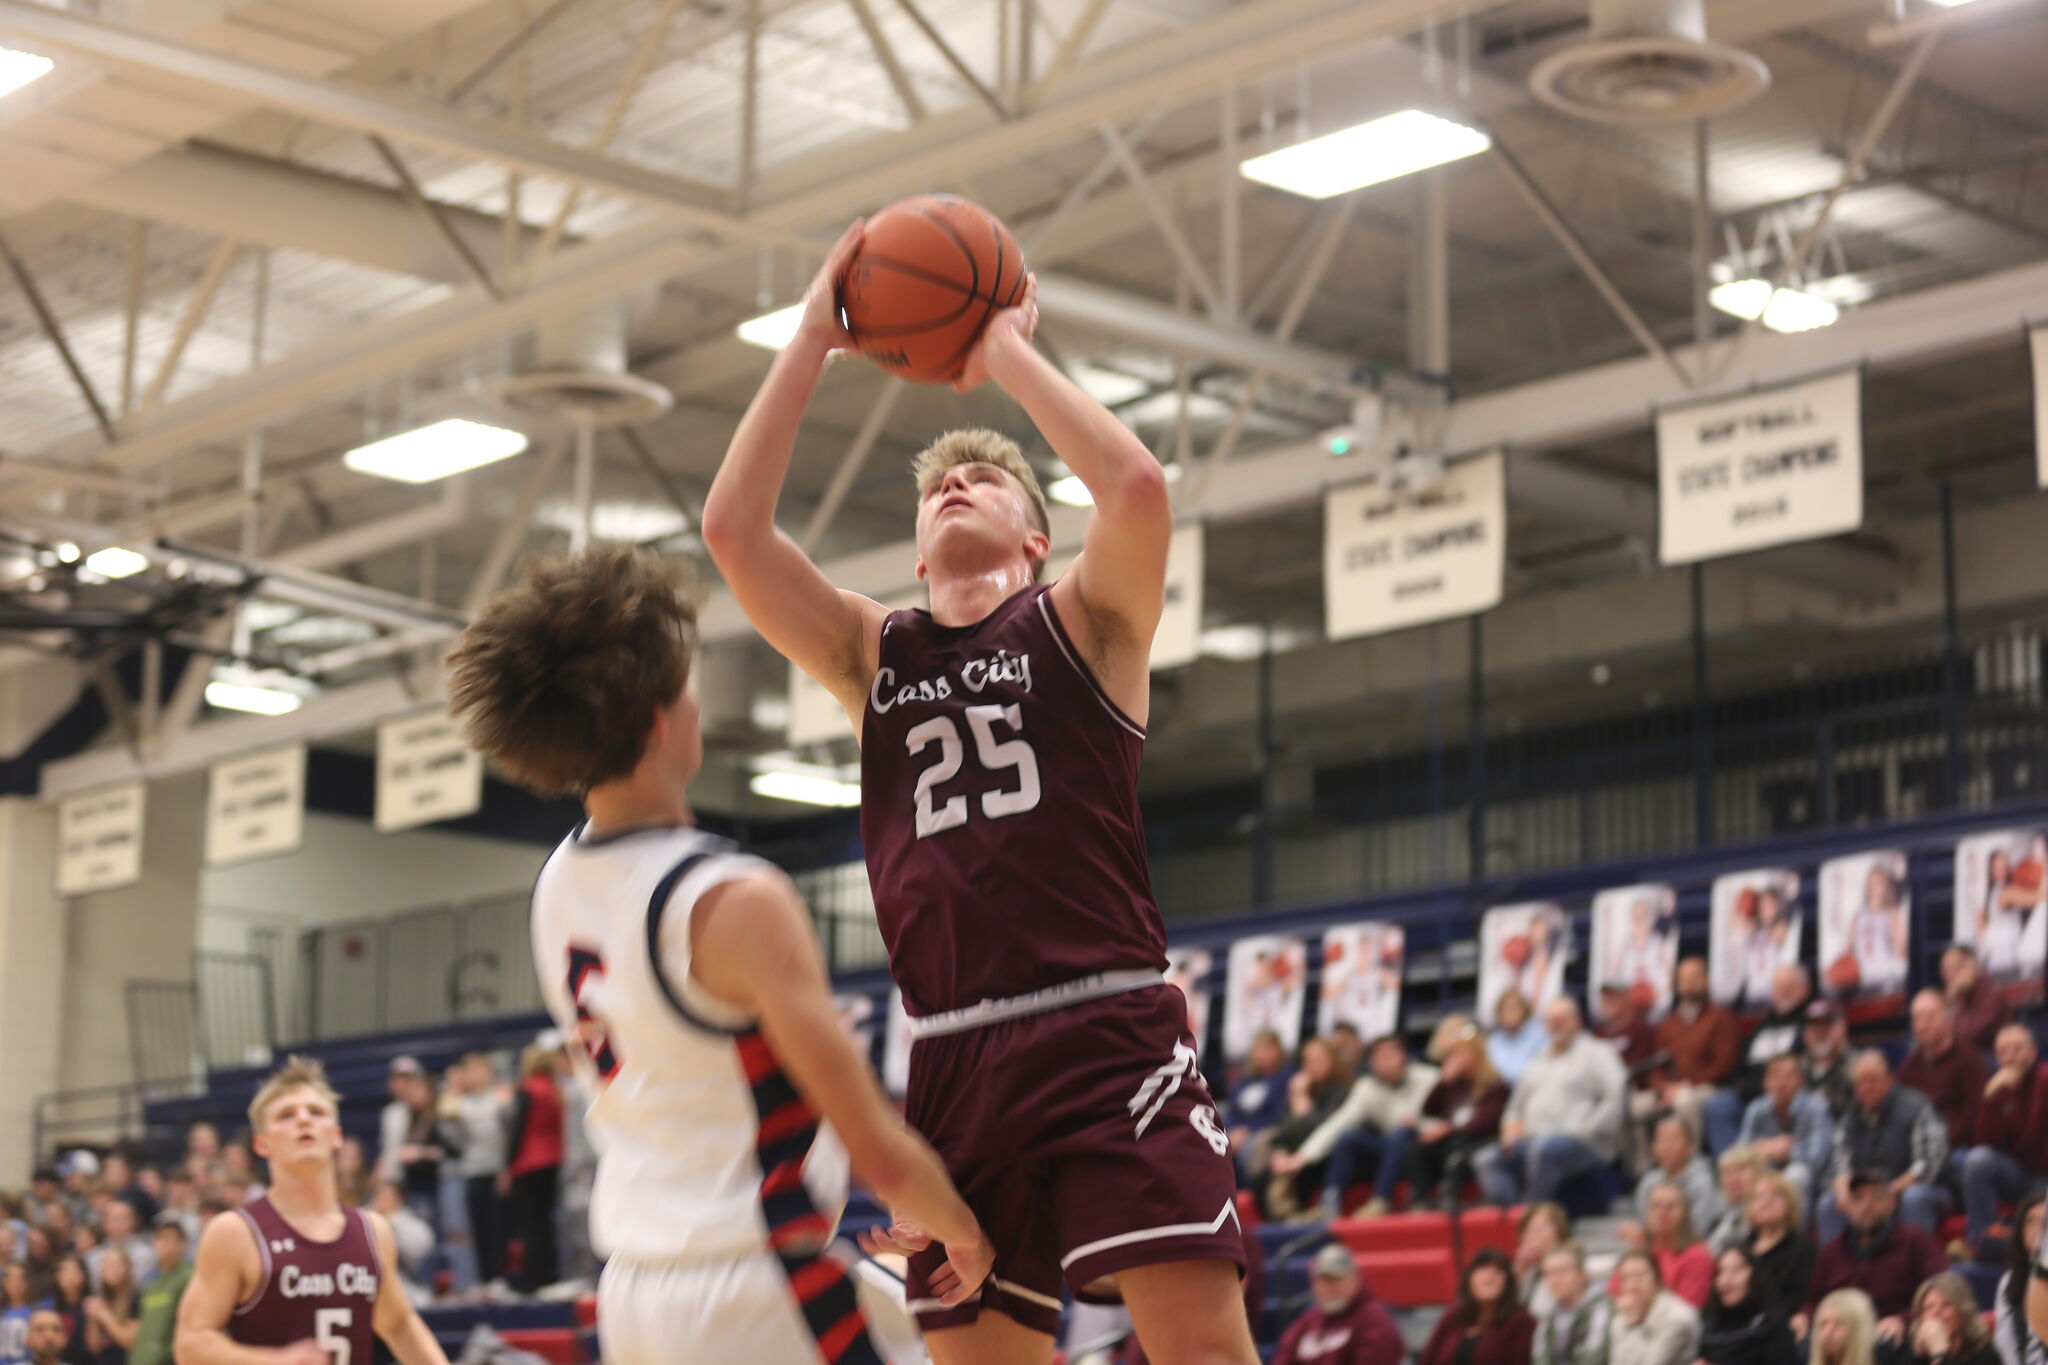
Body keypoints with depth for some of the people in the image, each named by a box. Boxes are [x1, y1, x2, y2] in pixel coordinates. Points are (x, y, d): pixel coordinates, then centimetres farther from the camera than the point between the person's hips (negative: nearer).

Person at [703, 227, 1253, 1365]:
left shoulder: (1079, 621, 8)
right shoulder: (875, 655, 18)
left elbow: (1138, 486, -13)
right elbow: (733, 527, 7)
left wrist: (1009, 353, 0)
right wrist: (813, 343, 9)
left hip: (1109, 1034, -4)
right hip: (953, 1055, 5)